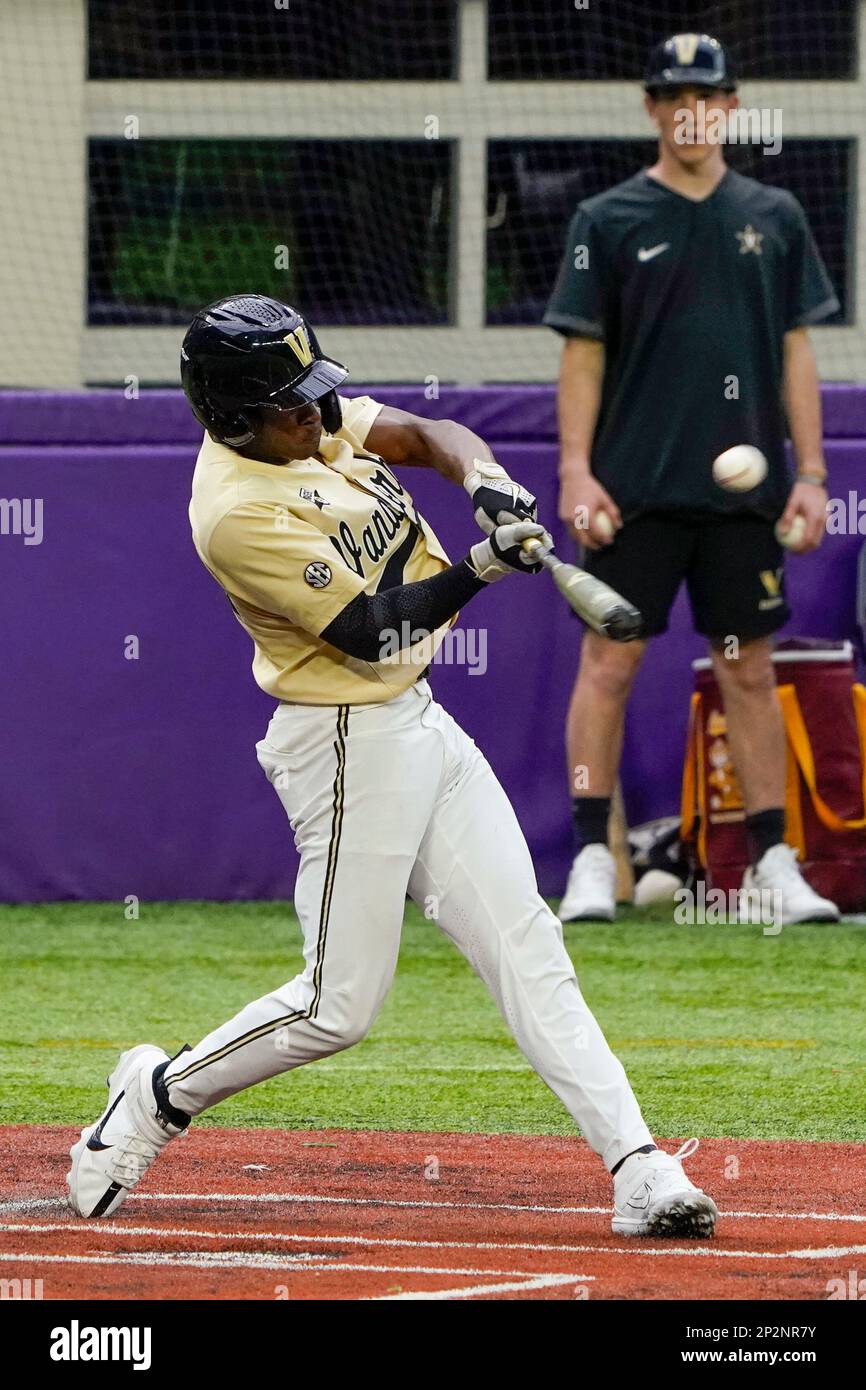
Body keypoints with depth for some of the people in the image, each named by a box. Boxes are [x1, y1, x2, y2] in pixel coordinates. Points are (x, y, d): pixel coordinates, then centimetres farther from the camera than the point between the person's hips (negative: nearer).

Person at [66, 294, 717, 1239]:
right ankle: (158, 1097, 19)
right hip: (351, 748, -9)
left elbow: (423, 436, 1)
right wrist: (484, 567, -29)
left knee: (525, 947, 1)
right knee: (339, 1007, -4)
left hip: (417, 721, 9)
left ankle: (638, 1168, -3)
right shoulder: (239, 513, -23)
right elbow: (372, 630, -23)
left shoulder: (310, 420, 2)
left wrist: (481, 475, -20)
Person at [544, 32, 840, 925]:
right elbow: (582, 354, 0)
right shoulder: (608, 222, 2)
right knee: (610, 657, -4)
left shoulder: (773, 219, 9)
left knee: (748, 667, 6)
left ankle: (772, 860, 10)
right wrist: (576, 471, -10)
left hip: (743, 485, 2)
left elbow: (795, 350, 10)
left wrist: (810, 472, 3)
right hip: (635, 486, -2)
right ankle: (591, 859, -1)